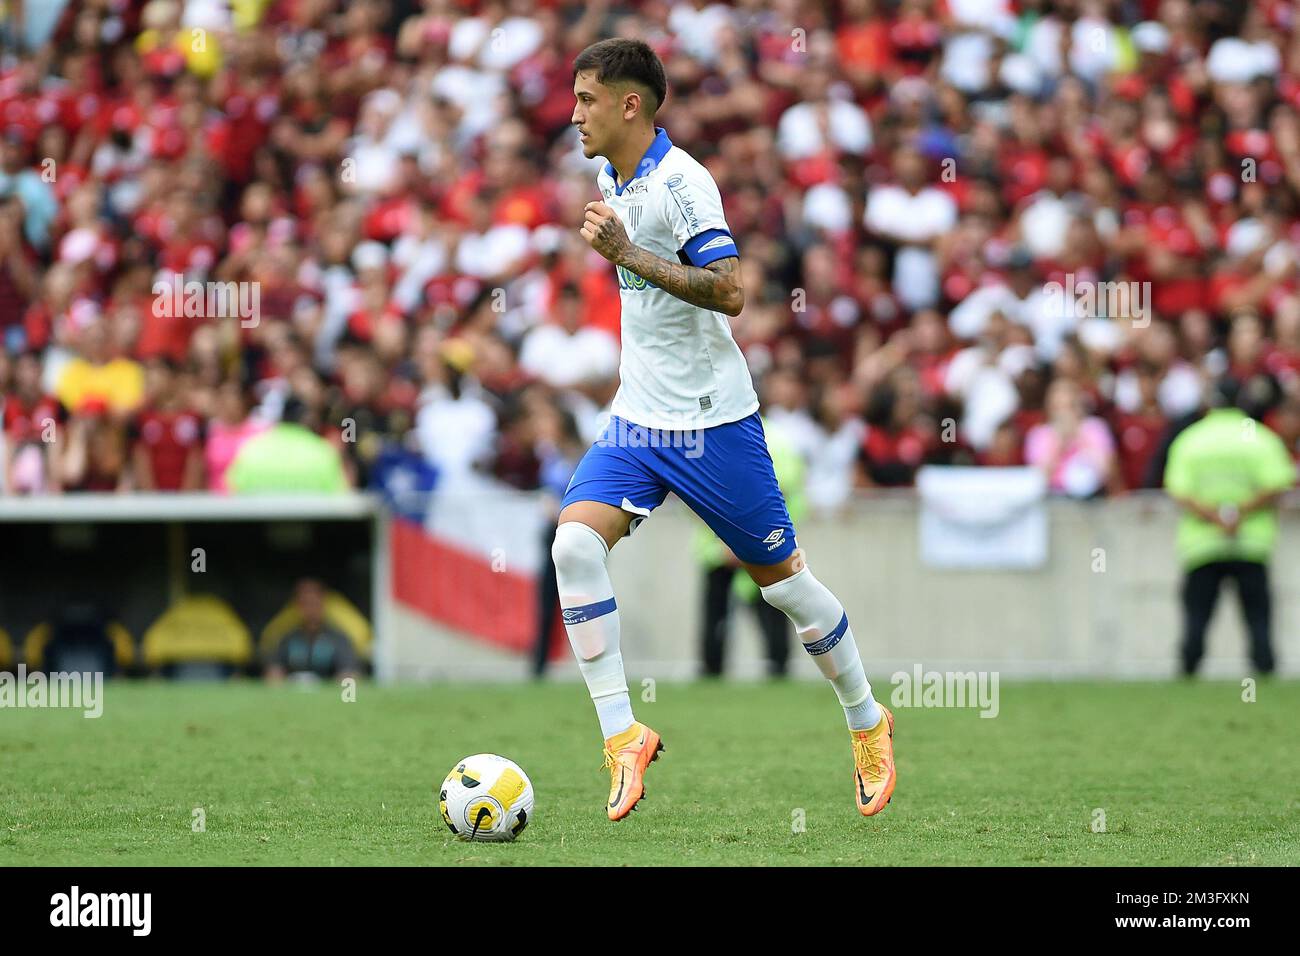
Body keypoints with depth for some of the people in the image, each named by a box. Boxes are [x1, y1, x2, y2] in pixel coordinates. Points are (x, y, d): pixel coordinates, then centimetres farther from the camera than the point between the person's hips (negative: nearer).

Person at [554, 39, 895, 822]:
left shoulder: (681, 182, -18)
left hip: (711, 420, -7)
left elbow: (731, 291, -29)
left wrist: (630, 257, -32)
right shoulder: (612, 177, 8)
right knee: (575, 542, -16)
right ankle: (622, 734, -14)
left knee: (779, 575, 5)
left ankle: (868, 722, 26)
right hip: (637, 417, 7)